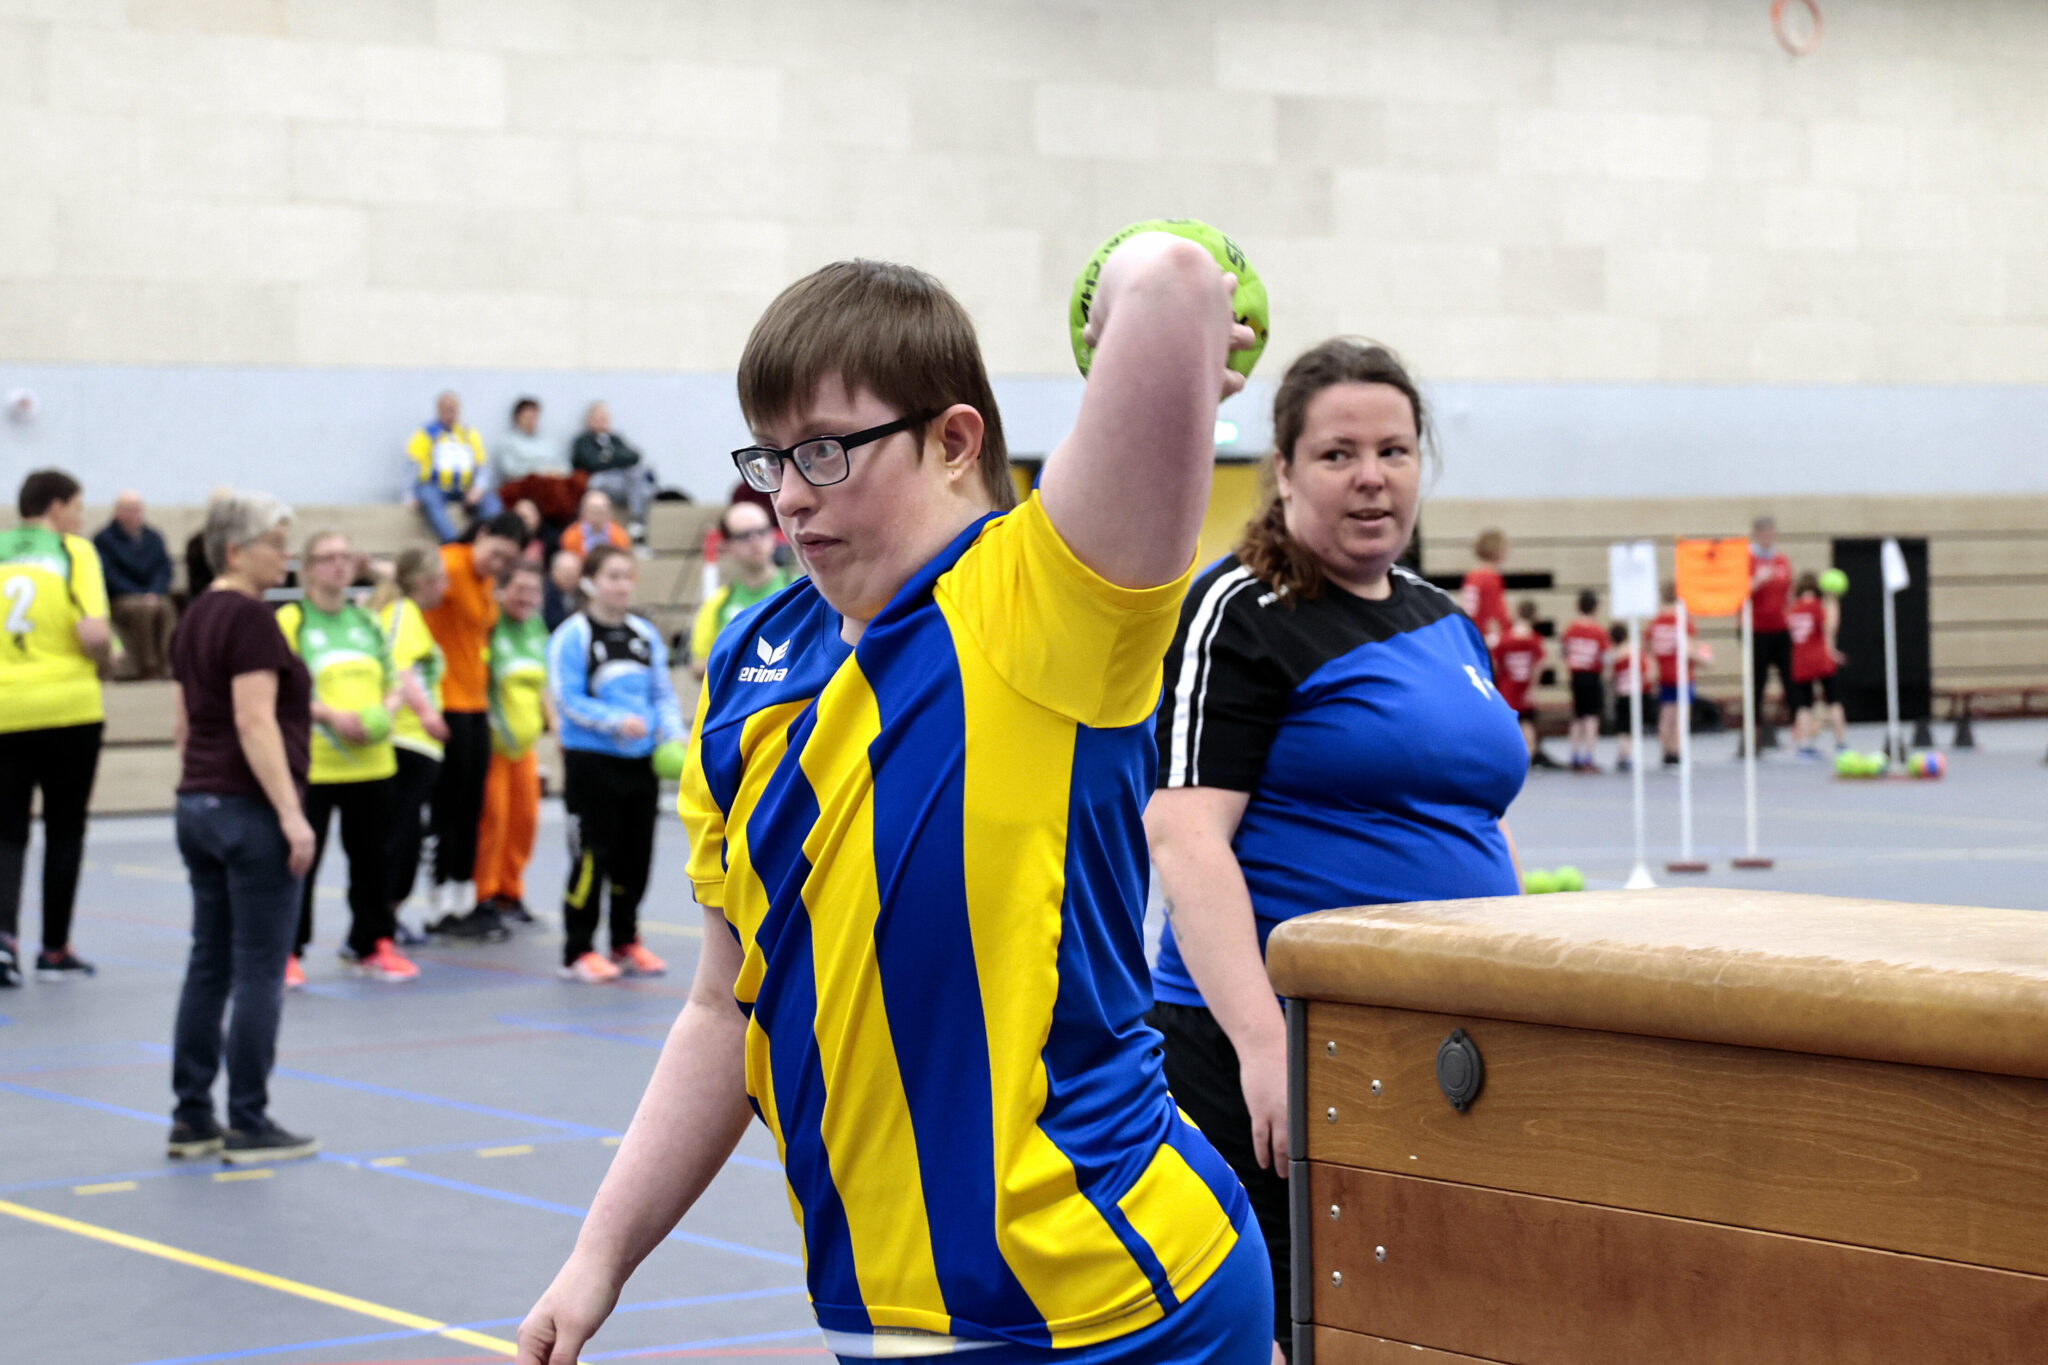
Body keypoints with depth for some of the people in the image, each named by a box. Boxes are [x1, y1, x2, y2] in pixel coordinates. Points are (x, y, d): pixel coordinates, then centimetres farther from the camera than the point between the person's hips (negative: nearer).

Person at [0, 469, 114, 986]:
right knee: (64, 832, 11)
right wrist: (105, 661, 5)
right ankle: (55, 951, 16)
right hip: (68, 709, -3)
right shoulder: (74, 551, -4)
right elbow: (94, 634, -16)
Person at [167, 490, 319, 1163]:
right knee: (260, 970, -3)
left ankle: (191, 1118, 14)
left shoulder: (195, 617, 13)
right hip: (250, 810, -9)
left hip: (198, 804, 9)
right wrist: (292, 814, -20)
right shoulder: (251, 617, -14)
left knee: (209, 963, 11)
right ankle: (249, 1127, 0)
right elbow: (255, 721, -20)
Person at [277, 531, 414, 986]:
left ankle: (374, 944, 22)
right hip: (310, 765, -5)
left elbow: (392, 680, 19)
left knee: (373, 856, 10)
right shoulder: (290, 621, -4)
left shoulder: (369, 621, 15)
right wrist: (330, 715, -20)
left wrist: (385, 713, -2)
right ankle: (288, 953, 6)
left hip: (372, 762, 5)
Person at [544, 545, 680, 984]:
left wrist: (673, 733, -5)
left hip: (641, 762, 6)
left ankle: (626, 943, 23)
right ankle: (578, 952, 2)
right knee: (591, 857, -5)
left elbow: (663, 693, 13)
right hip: (591, 762, -6)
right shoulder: (571, 637, -7)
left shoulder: (646, 635, 11)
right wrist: (617, 721, -23)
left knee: (635, 856, 10)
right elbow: (568, 700, -12)